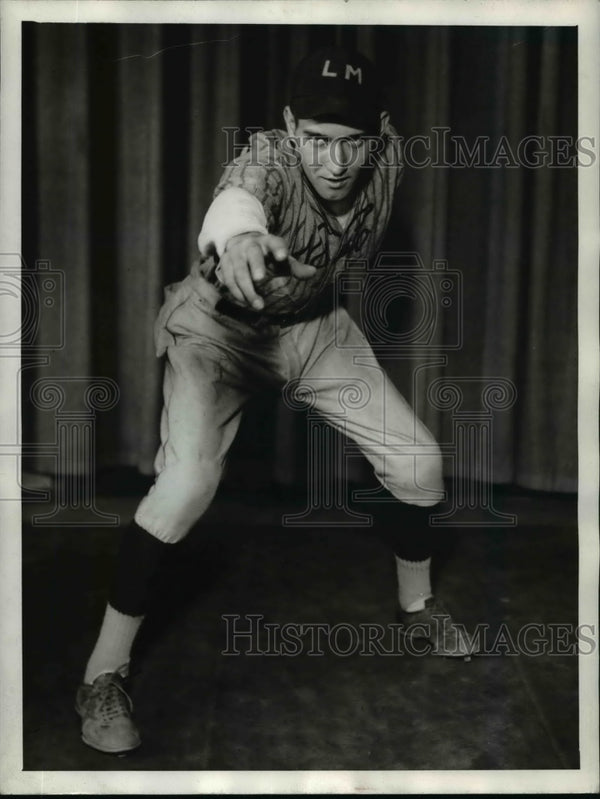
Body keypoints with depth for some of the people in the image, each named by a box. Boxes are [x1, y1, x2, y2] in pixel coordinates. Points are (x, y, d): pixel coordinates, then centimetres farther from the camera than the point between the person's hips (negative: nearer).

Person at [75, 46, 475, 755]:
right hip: (219, 324, -5)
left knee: (418, 459, 2)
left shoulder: (386, 155, -16)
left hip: (315, 324, 5)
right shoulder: (267, 157, -31)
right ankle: (103, 673, -6)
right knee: (186, 481, -25)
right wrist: (237, 234, -78)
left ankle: (416, 601, 30)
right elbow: (240, 192, -57)